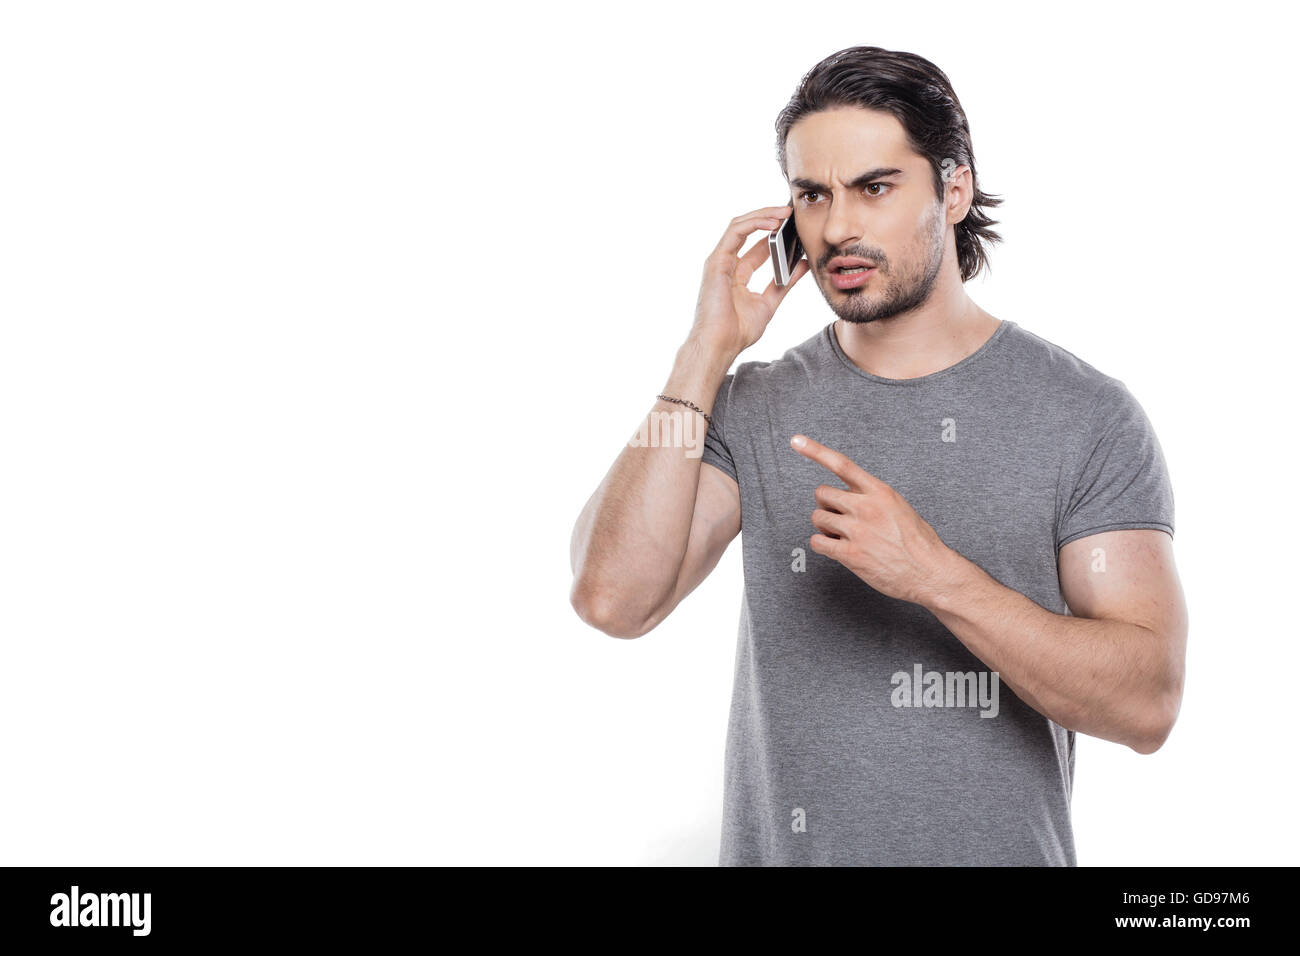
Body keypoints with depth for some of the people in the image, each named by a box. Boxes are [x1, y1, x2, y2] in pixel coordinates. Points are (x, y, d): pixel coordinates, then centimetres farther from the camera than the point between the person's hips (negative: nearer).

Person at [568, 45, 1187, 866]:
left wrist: (935, 575, -27)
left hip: (1003, 847, -1)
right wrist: (706, 353, -17)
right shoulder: (751, 407, -3)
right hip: (773, 845, 2)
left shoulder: (1089, 416, -9)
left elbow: (1146, 704, -15)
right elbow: (613, 600, -16)